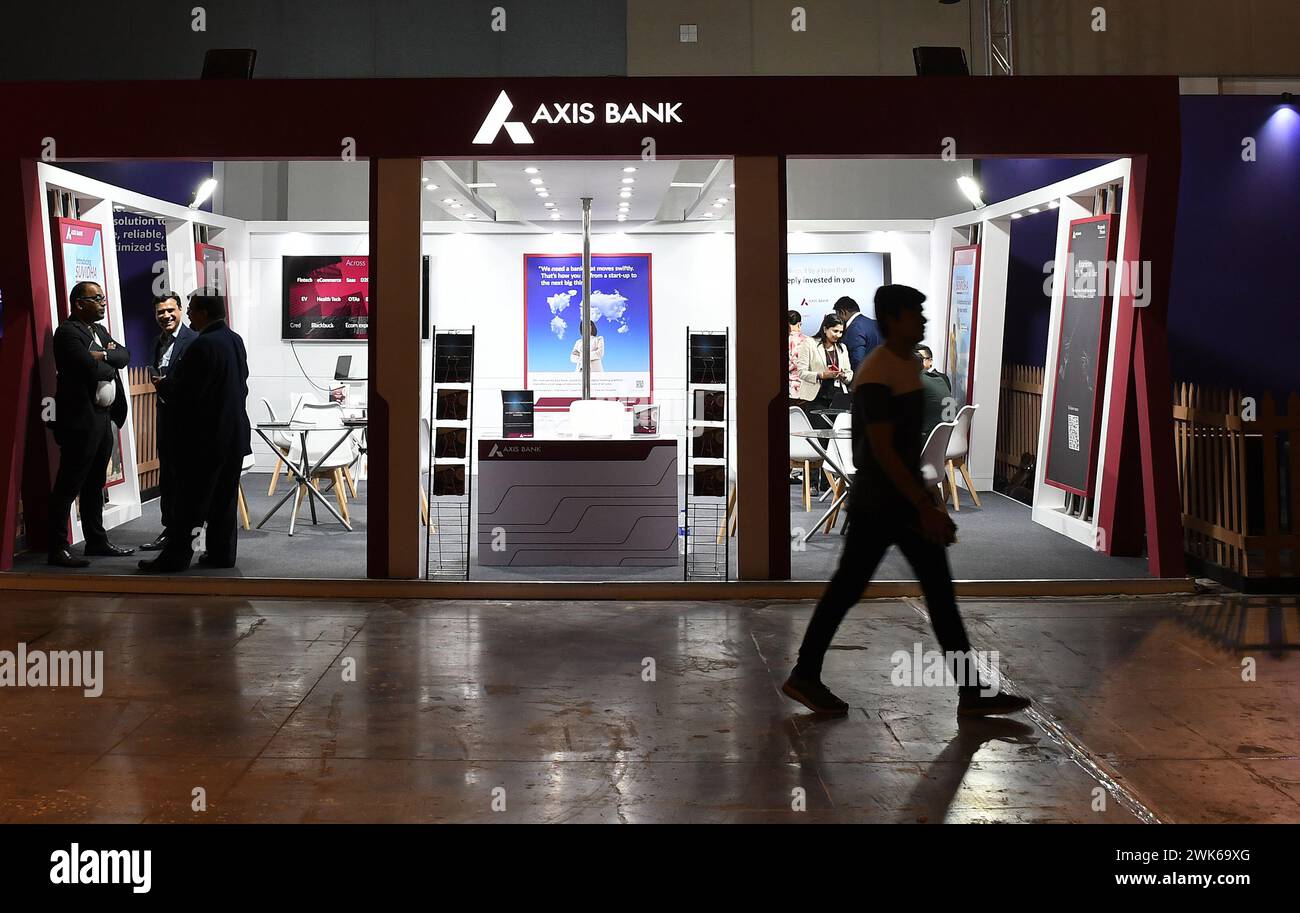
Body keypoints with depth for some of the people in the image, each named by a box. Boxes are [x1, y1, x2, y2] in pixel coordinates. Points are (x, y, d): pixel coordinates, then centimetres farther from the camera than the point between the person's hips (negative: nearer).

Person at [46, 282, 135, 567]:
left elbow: (124, 356, 6)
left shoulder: (99, 330, 17)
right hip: (80, 419, -9)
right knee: (68, 487, -6)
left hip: (103, 418, 9)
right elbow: (92, 368, -23)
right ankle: (58, 549, -3)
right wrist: (110, 367, -3)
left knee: (95, 484, 17)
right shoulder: (68, 332, -12)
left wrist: (103, 356, -12)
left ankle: (97, 541, 25)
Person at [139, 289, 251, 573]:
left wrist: (165, 384, 0)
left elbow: (185, 394, -20)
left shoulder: (203, 345, -19)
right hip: (236, 435, 8)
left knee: (191, 501, -2)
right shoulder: (235, 340, 8)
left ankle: (176, 557, 3)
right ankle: (222, 552, 16)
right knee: (225, 499, 11)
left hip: (206, 438, -8)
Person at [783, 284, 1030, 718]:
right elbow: (882, 451, -25)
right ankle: (804, 675, 19)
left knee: (940, 591, 6)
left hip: (905, 496, 9)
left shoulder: (910, 363, 9)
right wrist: (926, 507, -26)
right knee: (847, 588, 3)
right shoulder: (876, 377, -21)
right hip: (878, 502, -9)